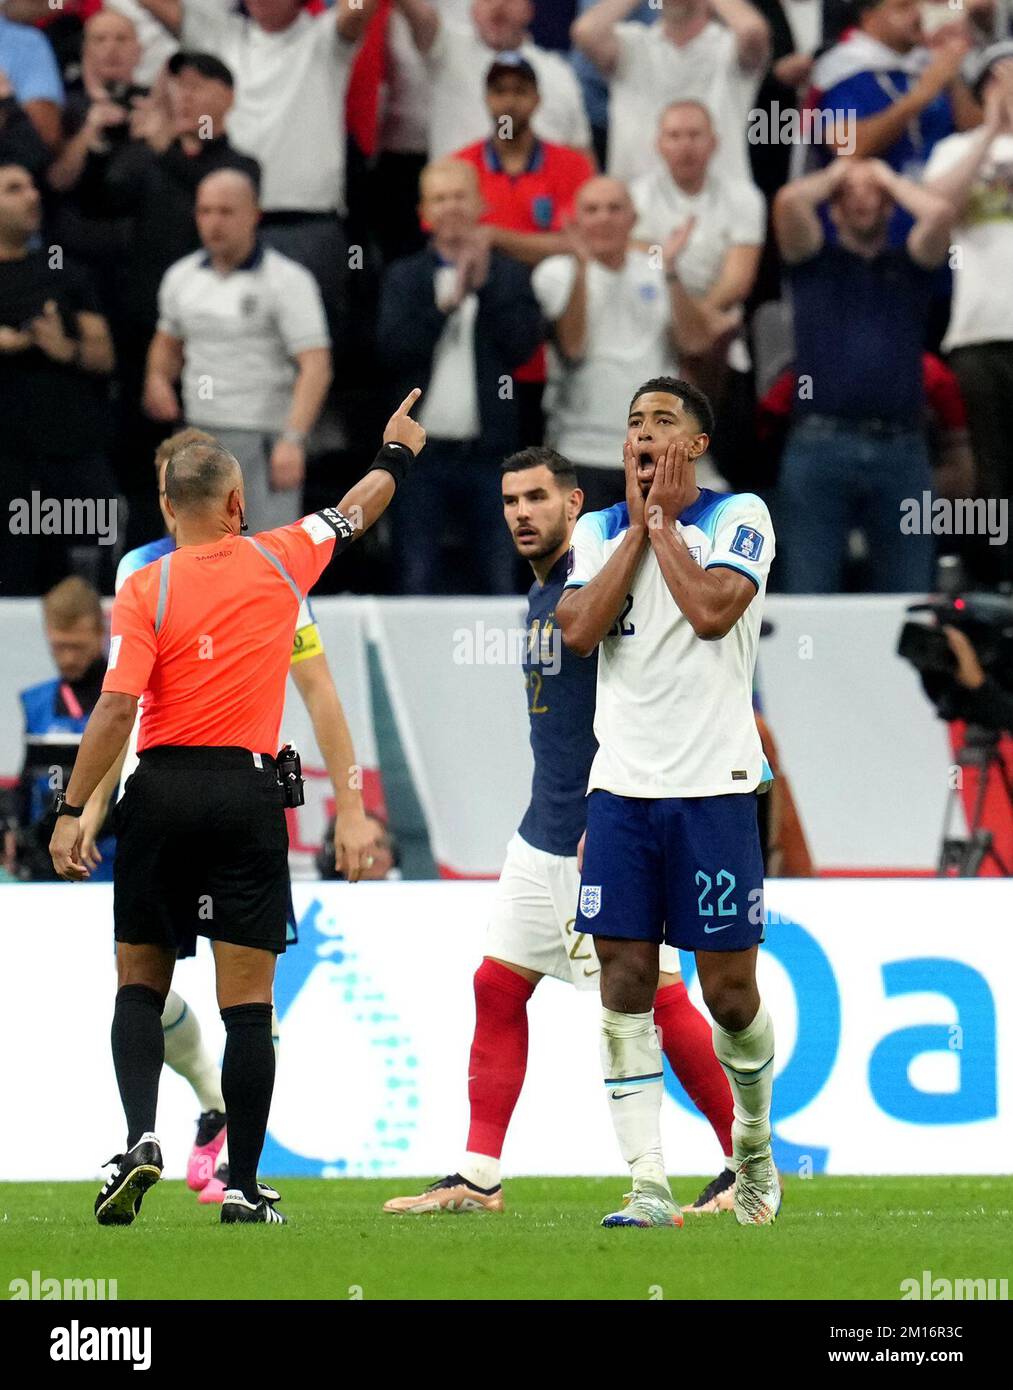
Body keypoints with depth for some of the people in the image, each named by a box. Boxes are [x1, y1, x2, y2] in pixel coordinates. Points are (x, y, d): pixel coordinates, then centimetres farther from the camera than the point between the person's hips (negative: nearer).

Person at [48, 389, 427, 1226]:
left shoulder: (145, 590, -4)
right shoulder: (277, 562, 3)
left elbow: (116, 709, -13)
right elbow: (353, 517, 23)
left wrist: (73, 810, -9)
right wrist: (398, 453, 42)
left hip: (162, 792, -1)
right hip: (248, 794, 1)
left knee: (140, 984, 12)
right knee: (248, 1000, 1)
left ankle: (141, 1137, -9)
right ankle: (244, 1185, 0)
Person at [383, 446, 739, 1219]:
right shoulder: (542, 594, 16)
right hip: (544, 835, 9)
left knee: (656, 998, -7)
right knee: (498, 986, 6)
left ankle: (750, 1167, 2)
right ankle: (479, 1177, 10)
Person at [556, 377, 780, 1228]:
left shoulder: (738, 518, -1)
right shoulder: (599, 530, 11)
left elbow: (712, 611, -18)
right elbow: (578, 631, -5)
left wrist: (664, 519, -7)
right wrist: (639, 525, -3)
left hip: (713, 786, -3)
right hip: (622, 785, 3)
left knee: (729, 989, 1)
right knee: (625, 982, -4)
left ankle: (754, 1143, 26)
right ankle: (649, 1184, -3)